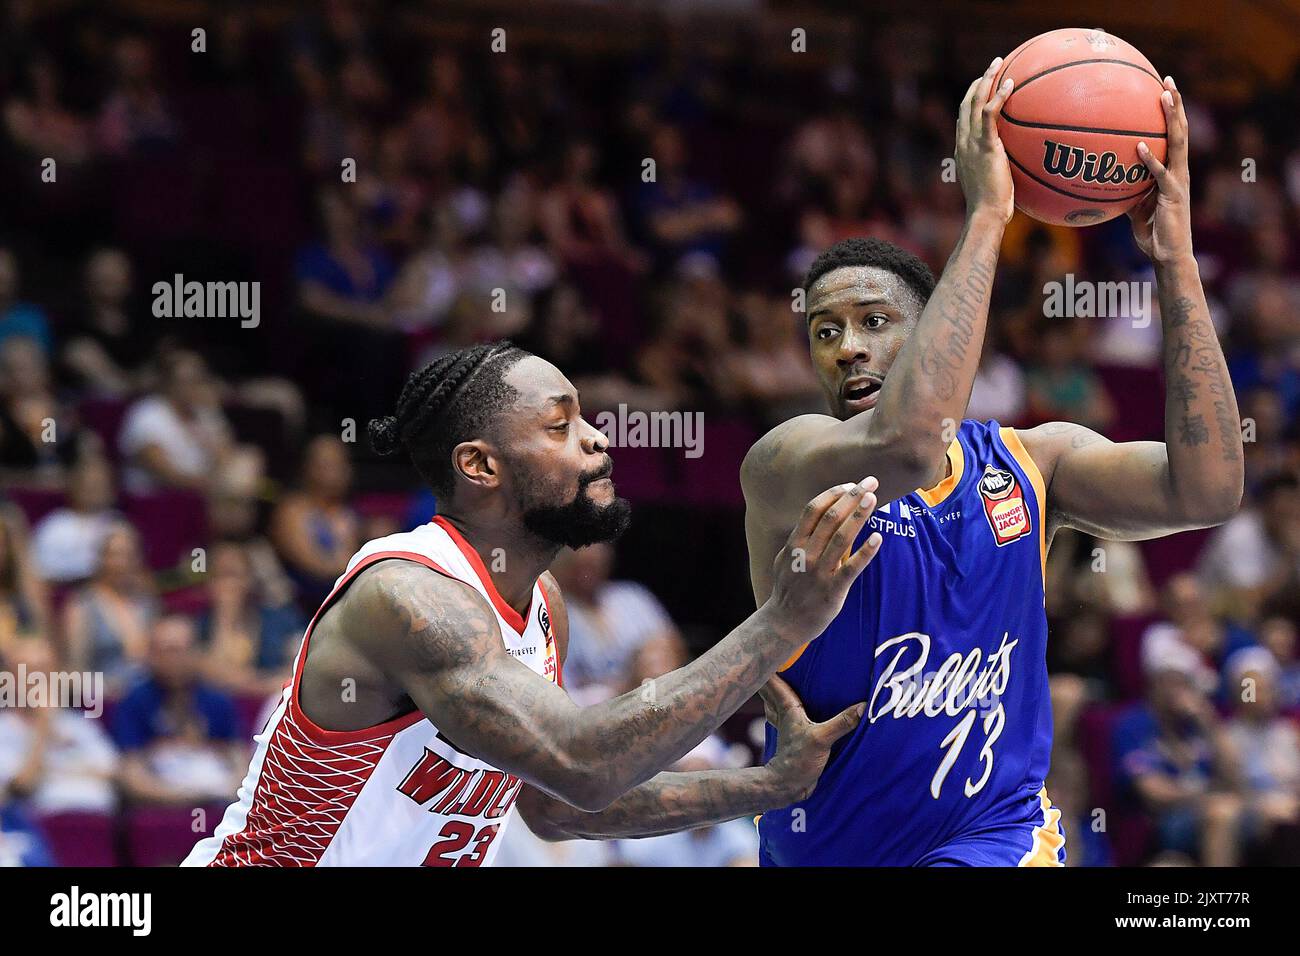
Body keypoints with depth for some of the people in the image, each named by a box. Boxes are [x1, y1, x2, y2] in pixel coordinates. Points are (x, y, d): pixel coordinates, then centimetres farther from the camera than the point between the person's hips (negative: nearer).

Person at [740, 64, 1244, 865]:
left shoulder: (1027, 462, 0)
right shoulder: (785, 464, -13)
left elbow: (1206, 491, -15)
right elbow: (905, 442, -34)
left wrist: (1174, 256, -17)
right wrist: (986, 218, -31)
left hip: (995, 835, 1)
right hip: (823, 845, -1)